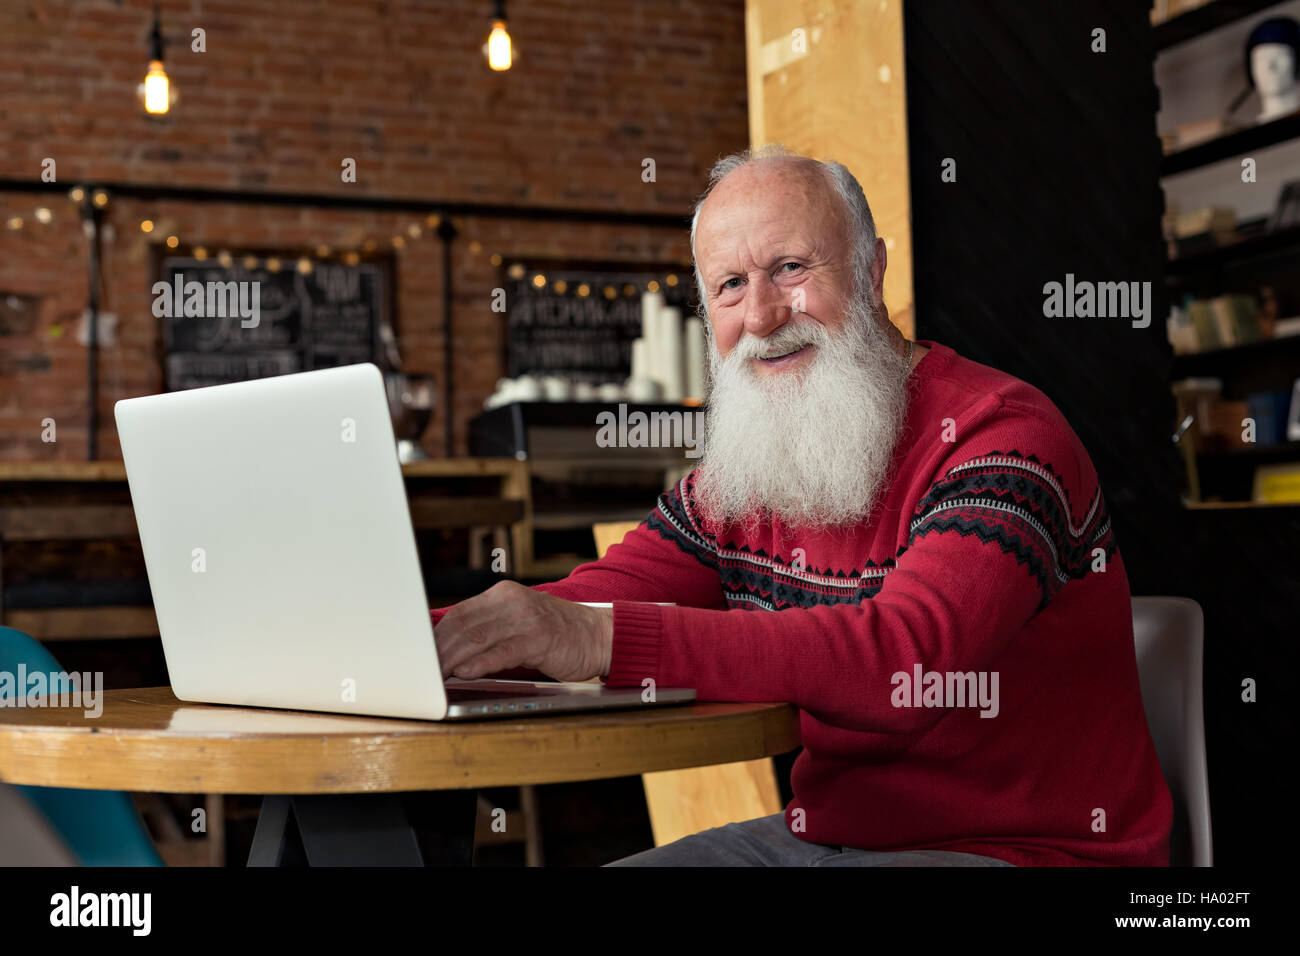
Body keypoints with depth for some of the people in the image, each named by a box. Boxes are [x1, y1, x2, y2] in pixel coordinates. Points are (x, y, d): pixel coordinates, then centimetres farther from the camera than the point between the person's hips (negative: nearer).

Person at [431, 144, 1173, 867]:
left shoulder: (999, 432, -17)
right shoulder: (737, 479, 7)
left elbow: (903, 660, -33)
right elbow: (576, 614, 2)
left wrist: (603, 640, -40)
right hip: (820, 835, 7)